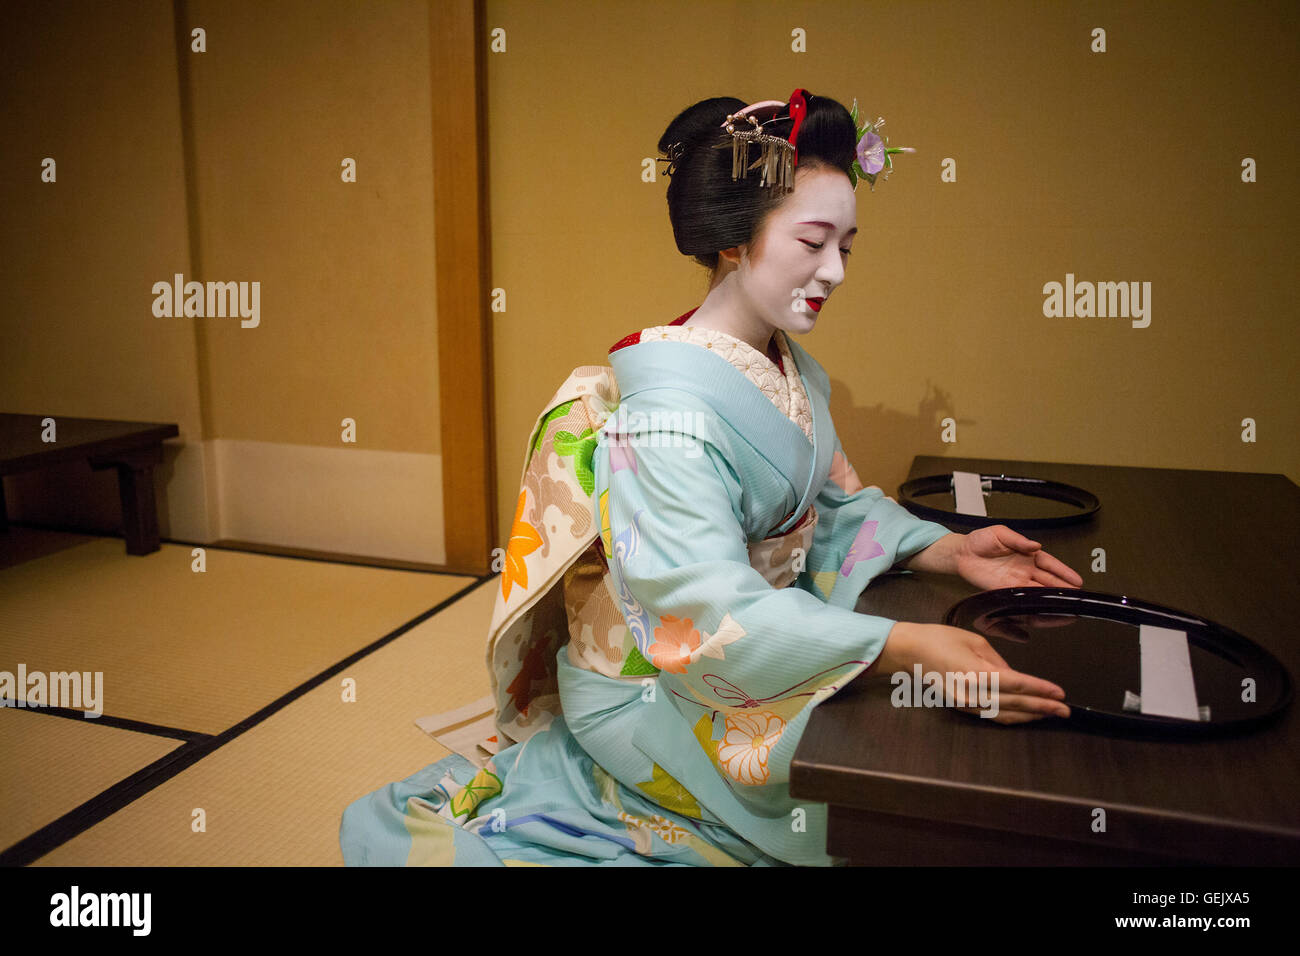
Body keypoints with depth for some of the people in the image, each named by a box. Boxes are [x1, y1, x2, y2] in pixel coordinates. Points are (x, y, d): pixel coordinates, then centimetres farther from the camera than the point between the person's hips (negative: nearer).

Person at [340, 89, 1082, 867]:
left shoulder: (793, 372, 3)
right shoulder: (669, 408, -27)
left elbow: (836, 506, 6)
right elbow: (715, 611, -33)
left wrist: (945, 550, -10)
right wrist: (906, 646, -39)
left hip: (773, 637, 9)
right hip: (657, 695, -8)